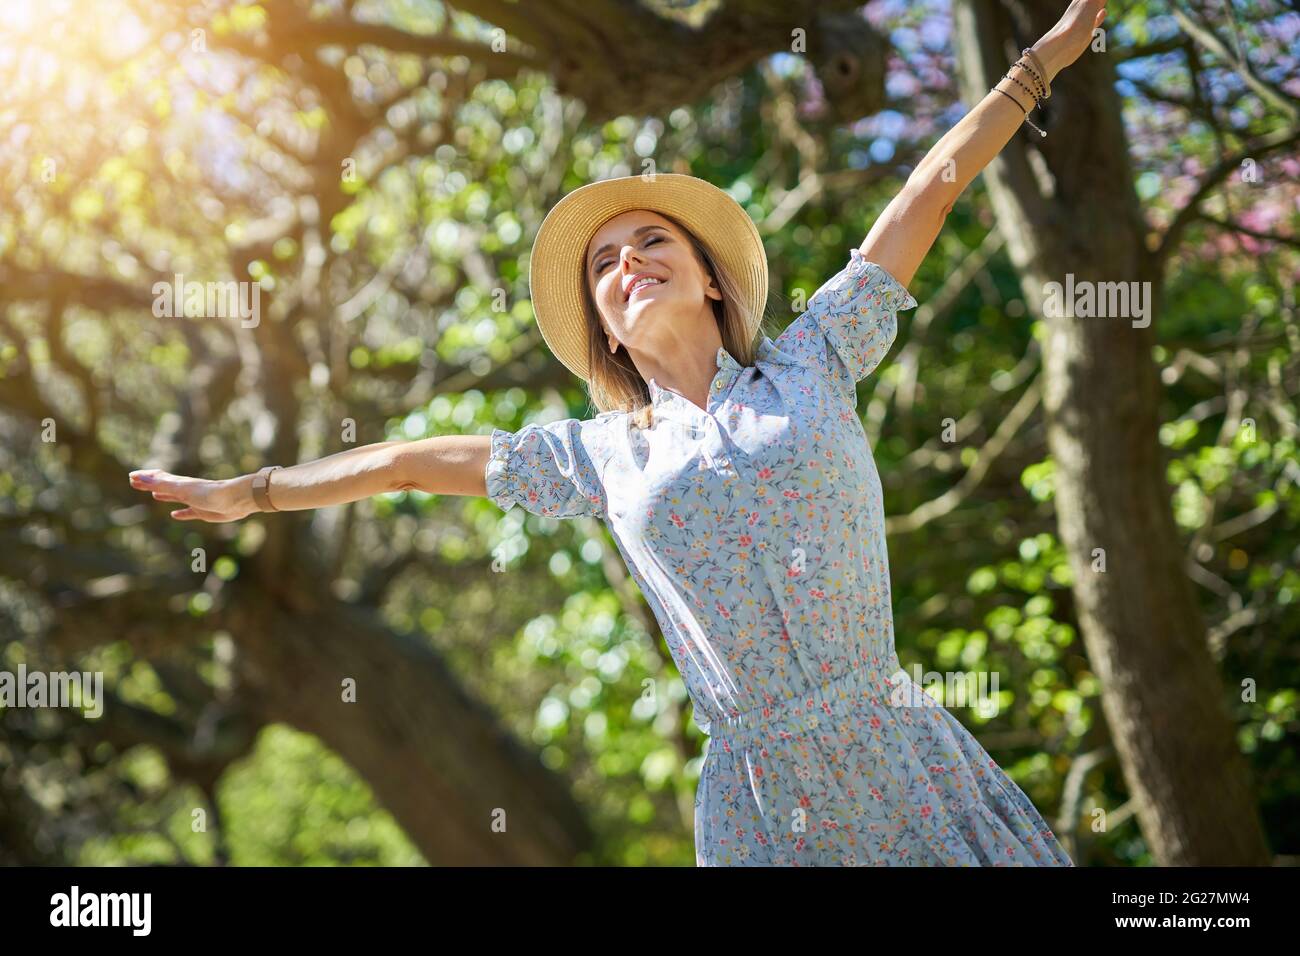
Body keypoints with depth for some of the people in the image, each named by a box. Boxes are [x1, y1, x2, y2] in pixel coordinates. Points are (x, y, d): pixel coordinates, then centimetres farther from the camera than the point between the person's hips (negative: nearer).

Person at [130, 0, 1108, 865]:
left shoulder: (810, 363, 8)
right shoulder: (605, 454, 12)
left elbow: (936, 184, 13)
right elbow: (408, 460, 21)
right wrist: (247, 493, 29)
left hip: (903, 768, -1)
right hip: (760, 800, 1)